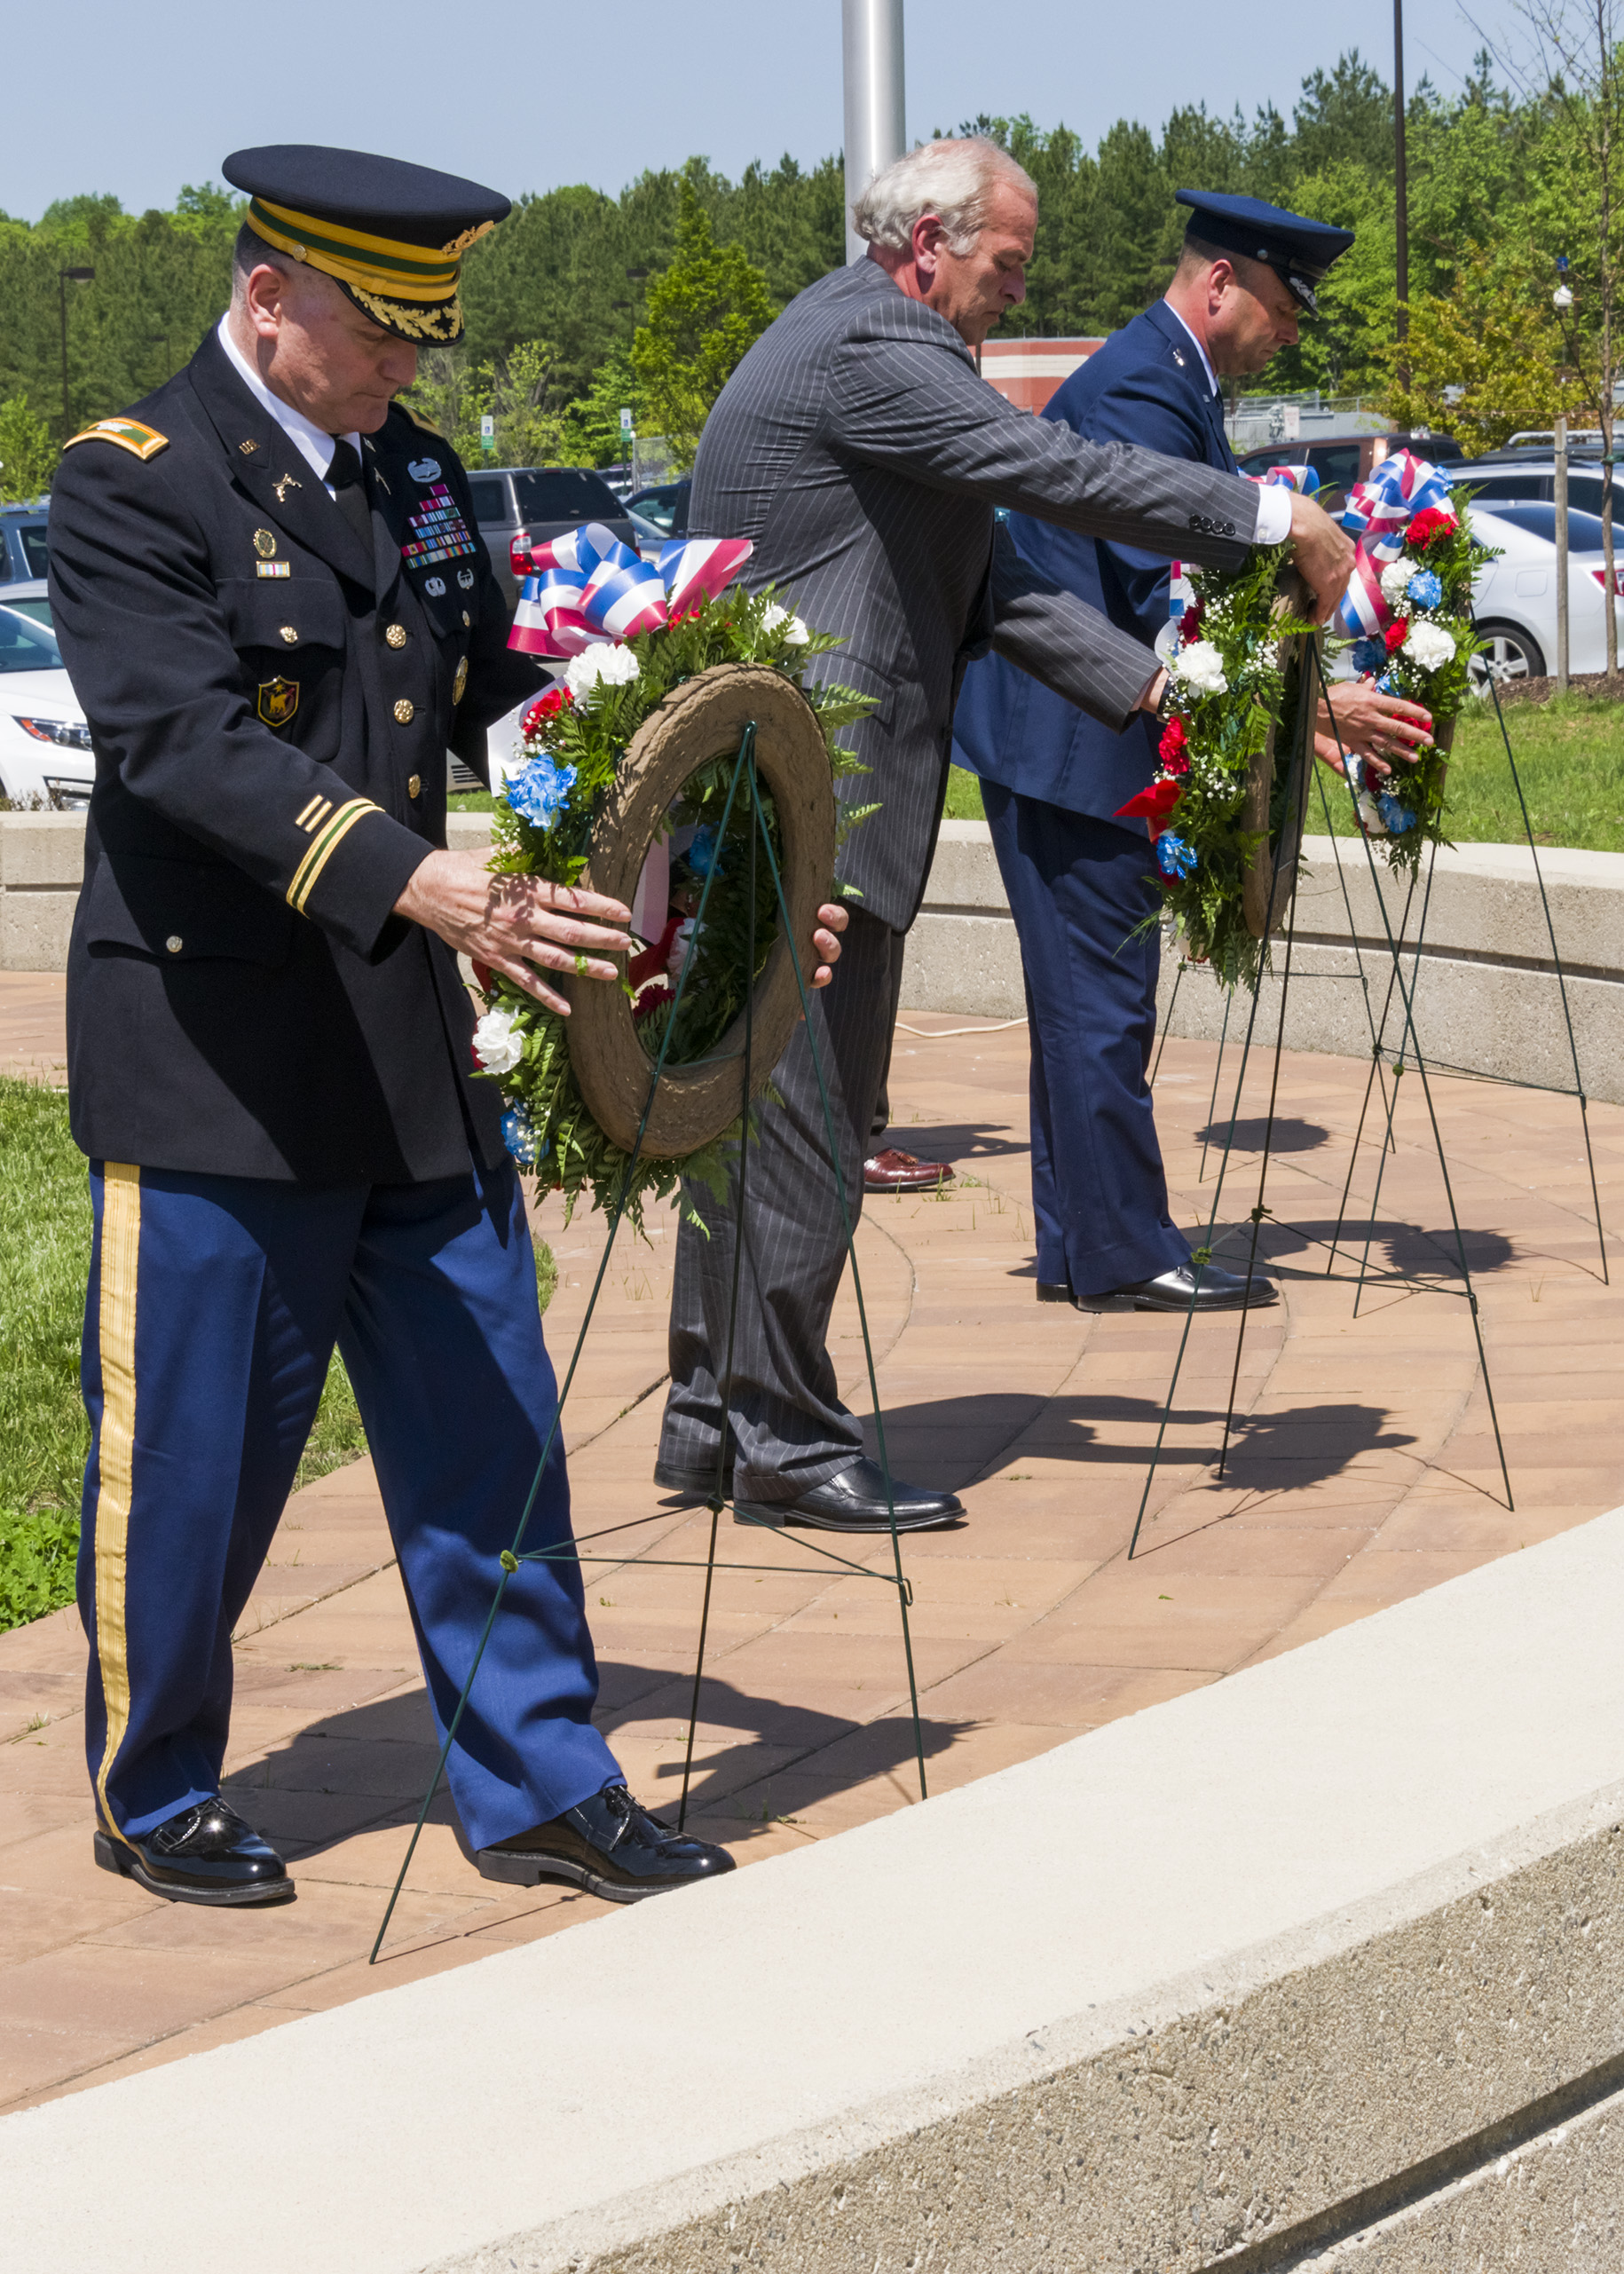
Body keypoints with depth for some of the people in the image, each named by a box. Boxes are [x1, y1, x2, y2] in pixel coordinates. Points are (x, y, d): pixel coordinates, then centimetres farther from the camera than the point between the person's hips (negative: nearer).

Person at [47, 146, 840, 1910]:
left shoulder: (414, 472, 11)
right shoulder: (129, 484, -11)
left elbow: (507, 697, 16)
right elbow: (189, 744, -24)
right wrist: (425, 886, -36)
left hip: (412, 1045, 7)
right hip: (213, 1062, -7)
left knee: (486, 1431, 10)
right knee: (195, 1453, 4)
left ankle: (537, 1784, 21)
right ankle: (154, 1801, 22)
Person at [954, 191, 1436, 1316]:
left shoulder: (1171, 381, 16)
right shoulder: (1138, 391, -19)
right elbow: (1160, 601, -25)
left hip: (1083, 737, 11)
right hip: (1068, 743, -11)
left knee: (1089, 1002, 14)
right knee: (1102, 1003, -6)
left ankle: (1080, 1246, 19)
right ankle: (1127, 1255, -1)